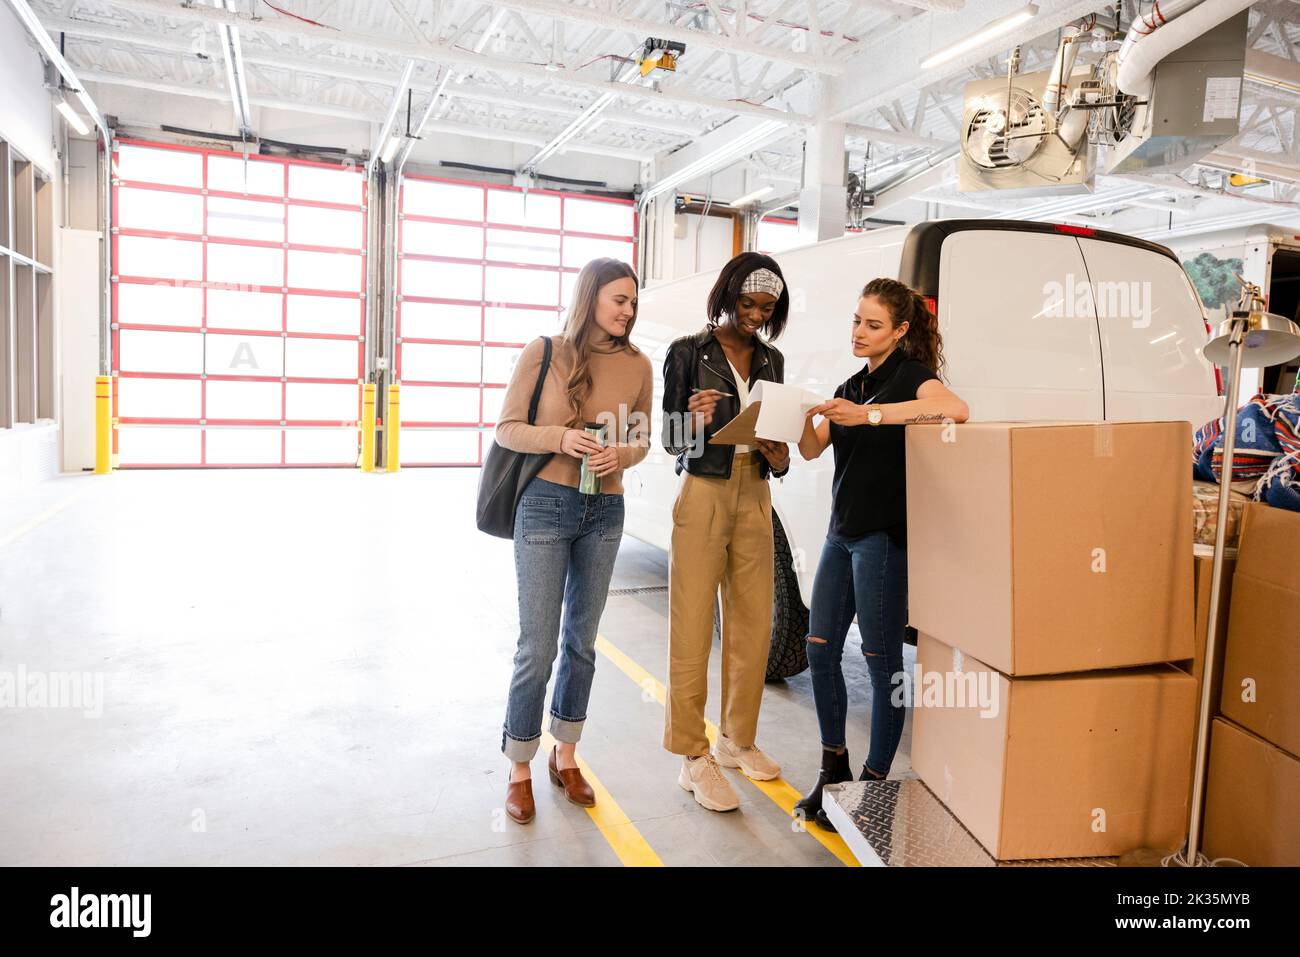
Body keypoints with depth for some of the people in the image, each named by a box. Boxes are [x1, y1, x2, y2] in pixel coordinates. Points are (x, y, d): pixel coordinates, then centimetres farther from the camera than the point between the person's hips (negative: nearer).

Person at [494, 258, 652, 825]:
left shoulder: (638, 365, 3)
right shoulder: (543, 352, -5)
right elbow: (506, 428, -3)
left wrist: (621, 454, -11)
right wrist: (560, 439, -20)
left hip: (604, 513, 4)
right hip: (545, 506, -3)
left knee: (581, 642, 13)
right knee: (538, 647, -2)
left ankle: (565, 757, 32)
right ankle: (519, 771, 18)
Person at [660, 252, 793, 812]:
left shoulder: (771, 360, 12)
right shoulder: (687, 352, -3)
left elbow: (774, 431, 16)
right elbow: (671, 442, -3)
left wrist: (778, 457, -6)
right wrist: (694, 421, -24)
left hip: (754, 496, 5)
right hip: (703, 494, -5)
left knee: (754, 623, 8)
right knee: (693, 627, -3)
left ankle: (737, 739, 25)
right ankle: (693, 757, 6)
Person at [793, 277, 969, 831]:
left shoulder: (910, 375, -7)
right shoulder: (853, 385, 16)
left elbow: (956, 409, -29)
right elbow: (812, 449, 8)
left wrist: (869, 415, -32)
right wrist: (804, 417, -13)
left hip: (885, 536, -8)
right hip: (842, 532, 8)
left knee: (881, 659, 0)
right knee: (820, 647, 9)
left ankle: (874, 781, 13)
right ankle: (833, 769, 24)